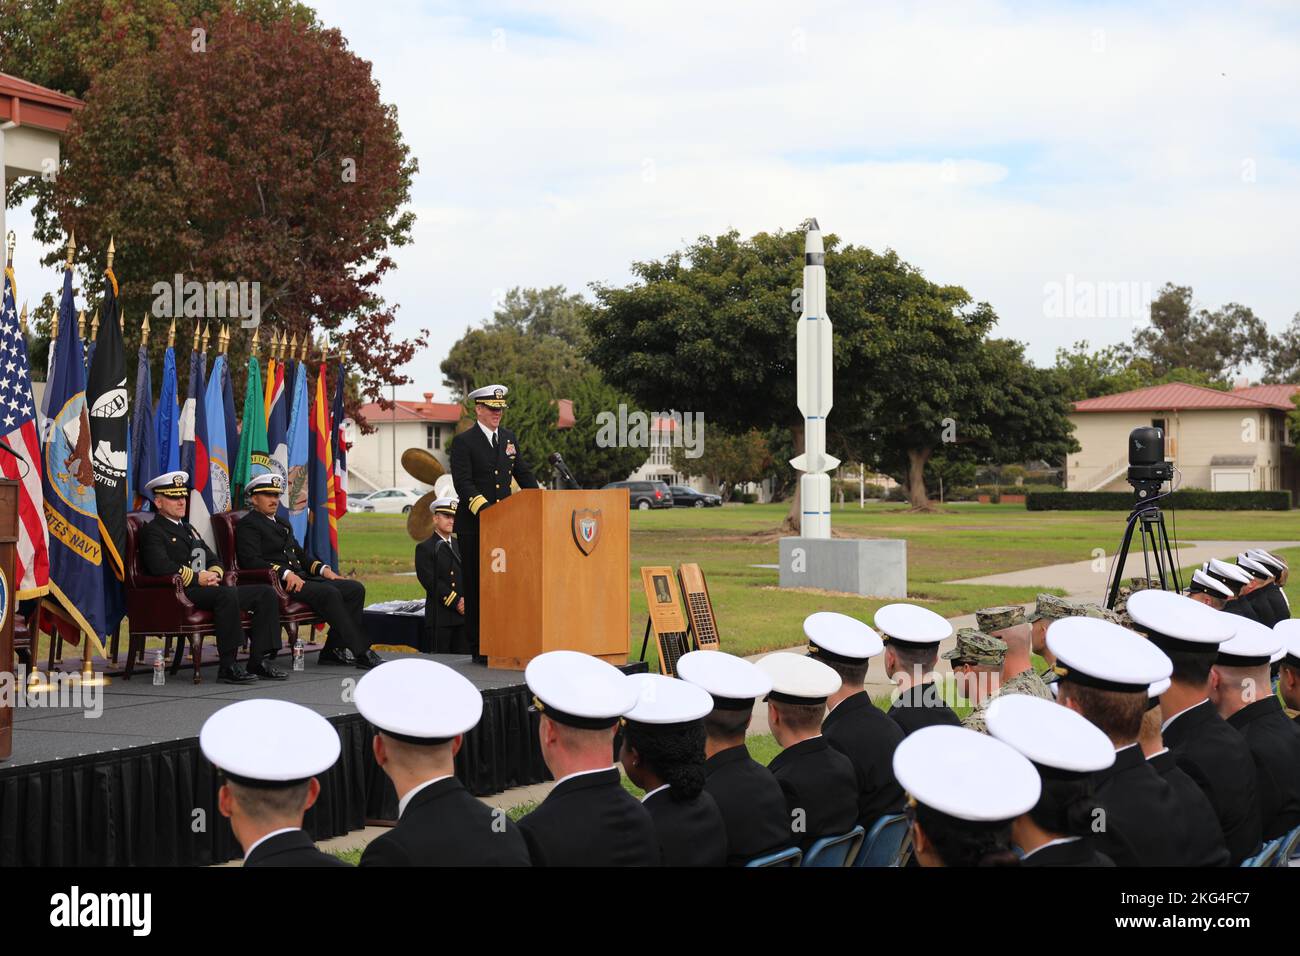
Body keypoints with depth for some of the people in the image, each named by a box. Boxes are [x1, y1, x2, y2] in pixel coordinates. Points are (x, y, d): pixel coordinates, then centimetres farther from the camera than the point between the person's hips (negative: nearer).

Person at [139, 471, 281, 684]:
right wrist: (197, 578, -16)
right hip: (181, 594, -9)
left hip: (209, 589, 9)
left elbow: (213, 559, 26)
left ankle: (258, 661, -10)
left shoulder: (188, 529, 29)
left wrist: (214, 574, 1)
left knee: (266, 593, -4)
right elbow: (161, 566, -18)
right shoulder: (152, 532, 0)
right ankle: (228, 667, -35)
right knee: (227, 594, -38)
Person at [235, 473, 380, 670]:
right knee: (329, 593, -31)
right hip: (278, 584, -9)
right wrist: (286, 573, -25)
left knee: (355, 589, -7)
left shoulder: (281, 523, 27)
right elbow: (251, 561, -16)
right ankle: (362, 652, -30)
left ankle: (333, 651, -10)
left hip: (300, 578, 9)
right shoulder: (248, 525, -1)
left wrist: (323, 569, 10)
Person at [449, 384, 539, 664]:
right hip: (474, 525, -5)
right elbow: (463, 484, -14)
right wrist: (485, 509, -27)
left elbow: (524, 475, 17)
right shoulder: (464, 441, -4)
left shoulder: (509, 438, 14)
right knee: (476, 587, -1)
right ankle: (478, 648, 3)